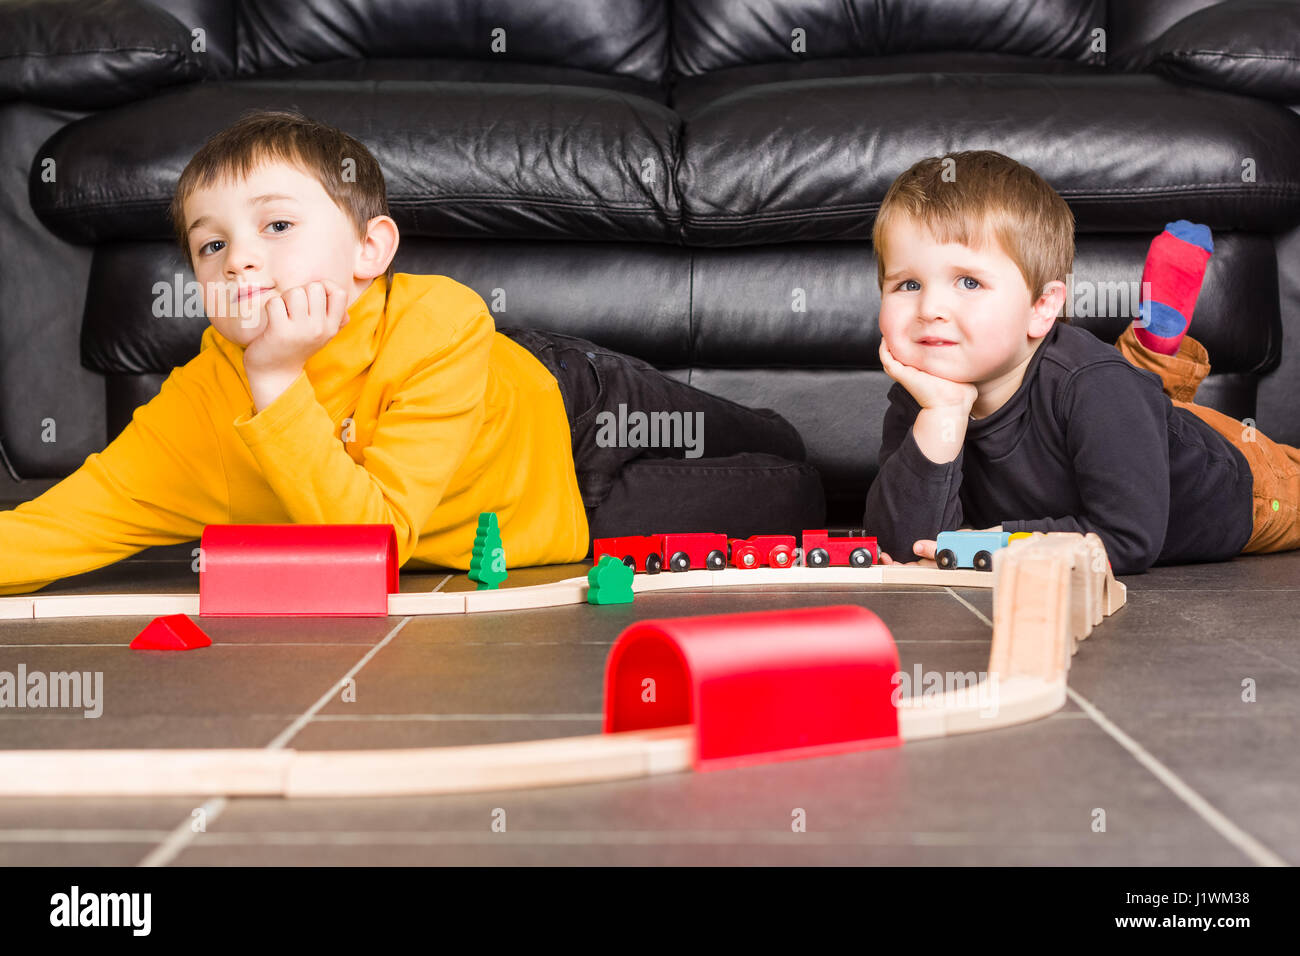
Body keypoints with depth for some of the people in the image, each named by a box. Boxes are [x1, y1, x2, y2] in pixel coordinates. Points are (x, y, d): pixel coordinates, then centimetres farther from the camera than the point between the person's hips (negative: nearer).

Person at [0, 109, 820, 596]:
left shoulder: (438, 325, -40)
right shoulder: (196, 407, -27)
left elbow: (374, 541, -43)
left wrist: (280, 384, -50)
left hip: (578, 412, -3)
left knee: (795, 490, 6)